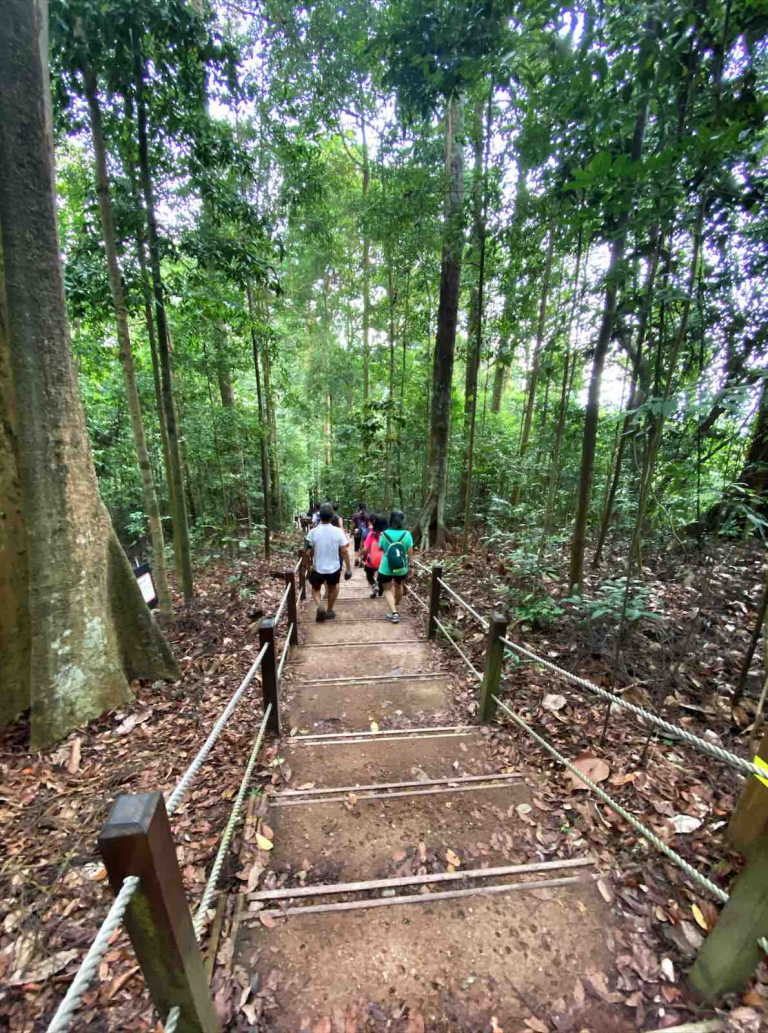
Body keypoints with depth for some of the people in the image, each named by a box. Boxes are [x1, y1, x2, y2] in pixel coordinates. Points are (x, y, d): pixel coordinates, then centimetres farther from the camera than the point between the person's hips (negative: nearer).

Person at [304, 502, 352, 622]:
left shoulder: (313, 532, -14)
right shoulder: (338, 531, -14)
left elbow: (308, 553, -9)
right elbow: (344, 551, -13)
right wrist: (348, 568, -3)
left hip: (318, 568, 0)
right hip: (334, 568, 1)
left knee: (315, 588, 25)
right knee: (333, 588, 28)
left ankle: (320, 606, 0)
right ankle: (329, 611, 37)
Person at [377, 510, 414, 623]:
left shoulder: (384, 534, -11)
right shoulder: (406, 534, -12)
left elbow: (381, 549, 3)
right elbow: (410, 552, -10)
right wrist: (411, 565, 1)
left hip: (386, 568, -2)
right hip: (402, 568, 2)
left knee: (387, 589, 13)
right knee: (398, 586, 27)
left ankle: (394, 613, -1)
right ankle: (396, 606, 50)